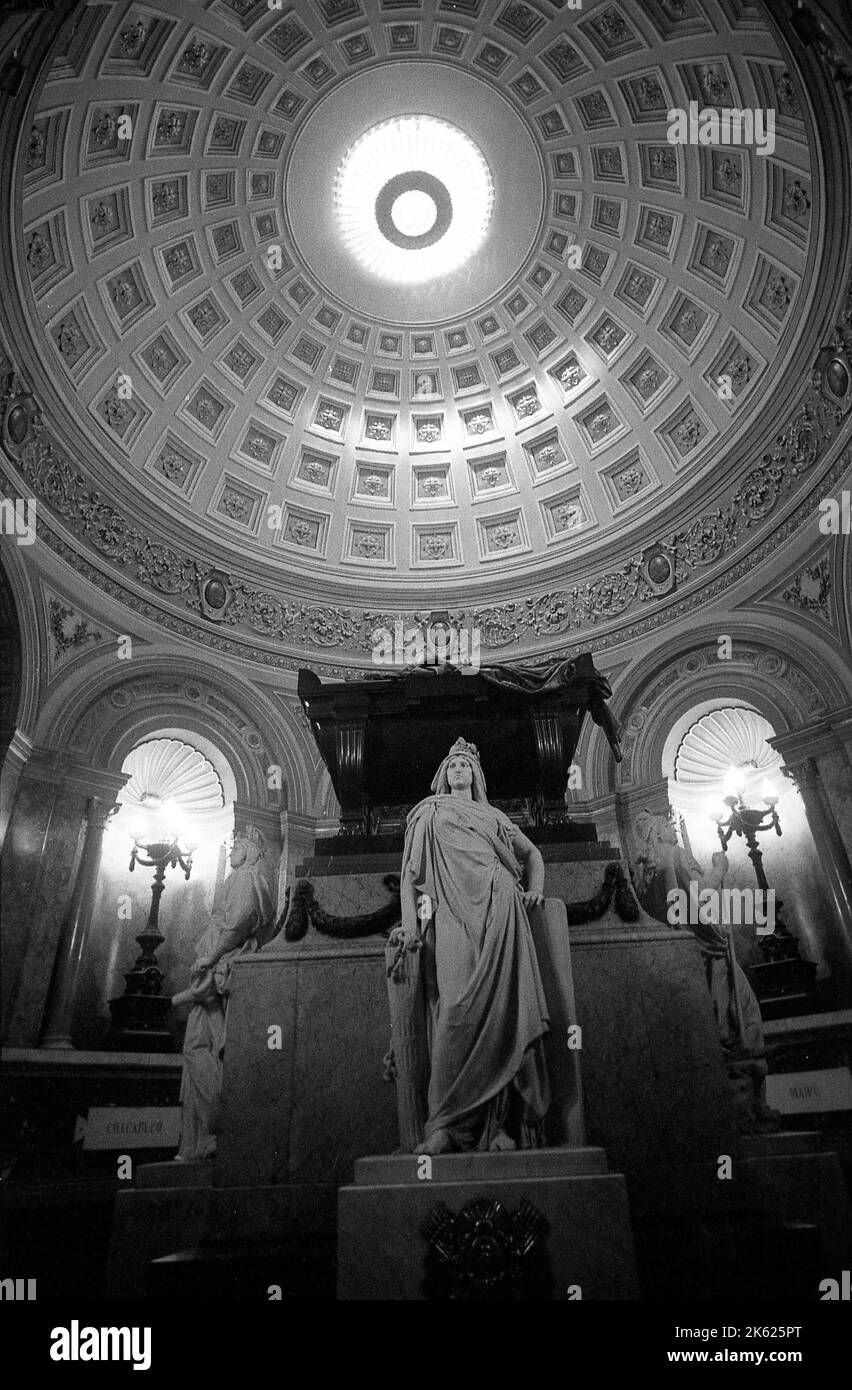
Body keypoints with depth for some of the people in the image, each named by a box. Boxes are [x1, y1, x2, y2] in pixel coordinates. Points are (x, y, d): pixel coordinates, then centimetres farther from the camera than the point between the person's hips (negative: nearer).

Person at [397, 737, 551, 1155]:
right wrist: (411, 921, 0)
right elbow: (413, 871, 13)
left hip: (499, 915, 2)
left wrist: (535, 888, 14)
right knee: (457, 1010, -17)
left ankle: (502, 1122, -10)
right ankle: (446, 1124, -17)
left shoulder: (493, 816, 27)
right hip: (452, 918, -2)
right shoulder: (428, 814, 21)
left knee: (501, 1009, -10)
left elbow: (531, 853, 33)